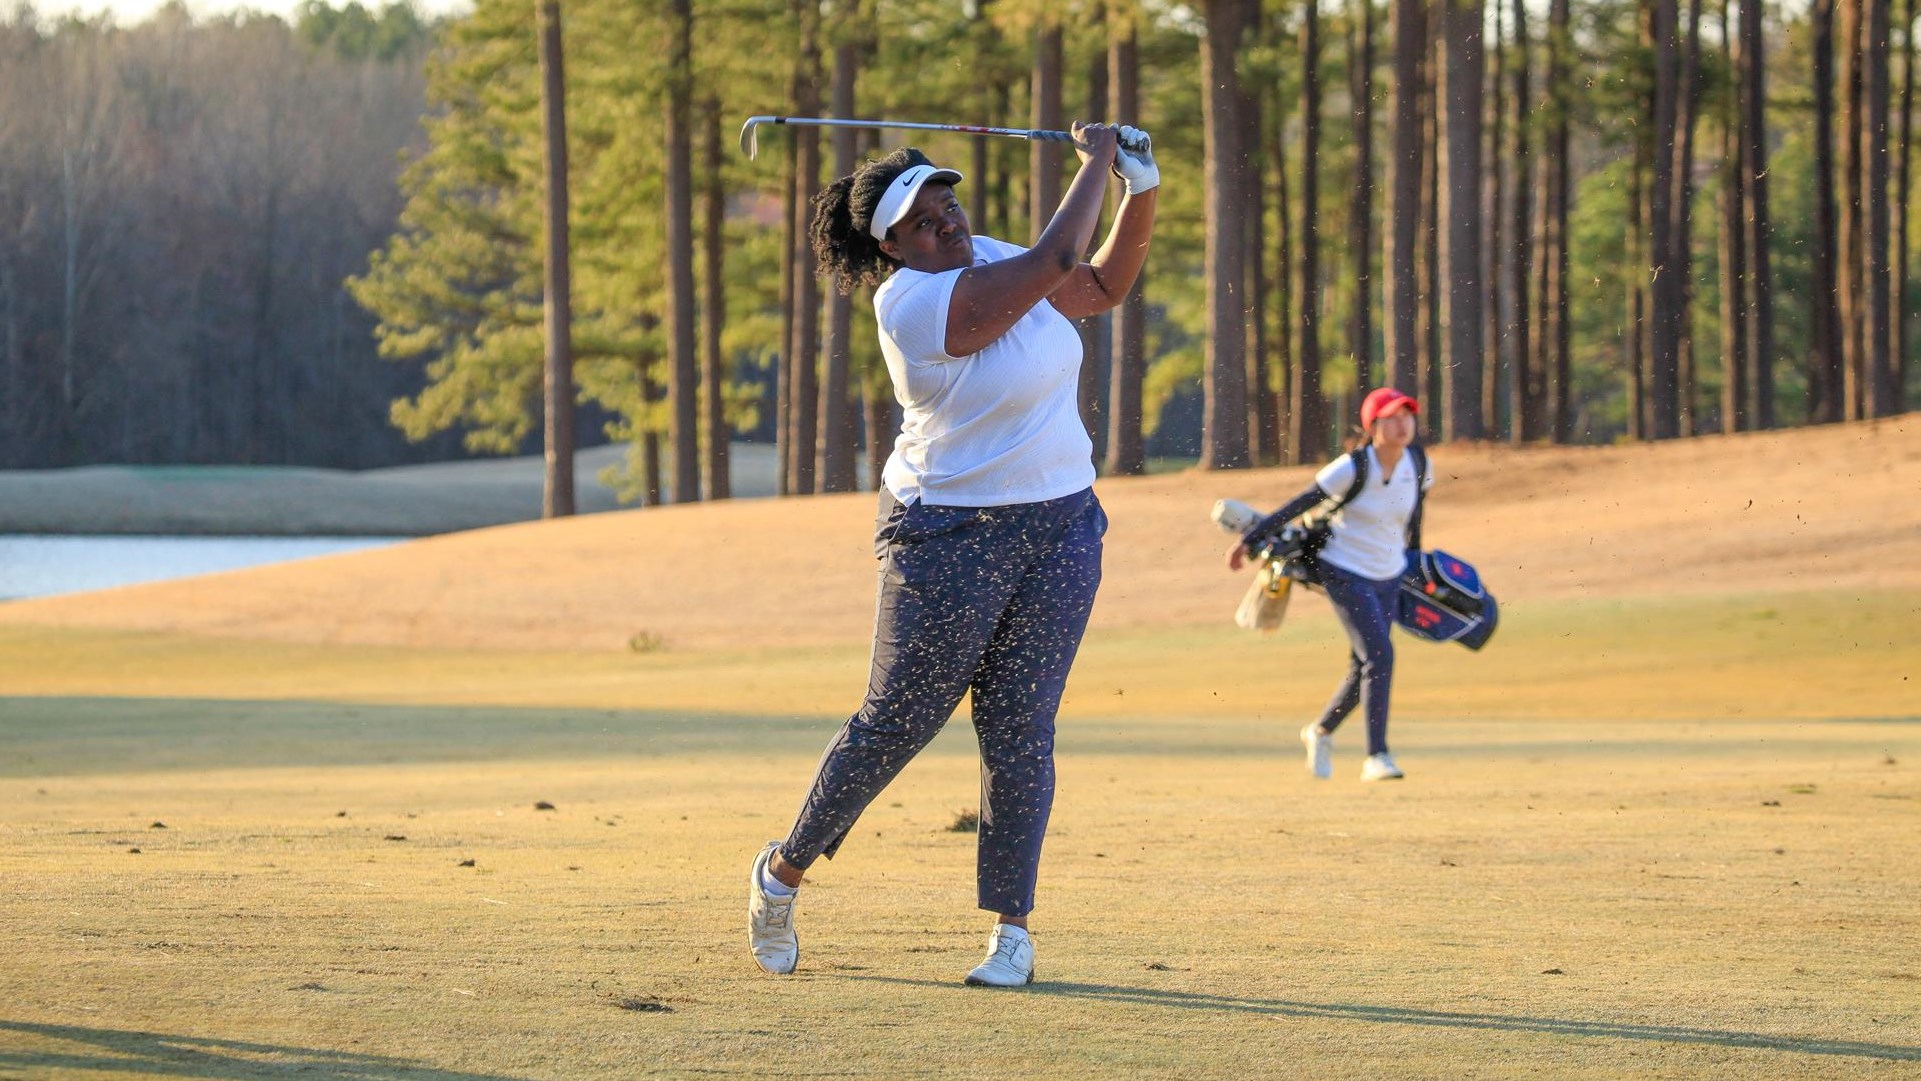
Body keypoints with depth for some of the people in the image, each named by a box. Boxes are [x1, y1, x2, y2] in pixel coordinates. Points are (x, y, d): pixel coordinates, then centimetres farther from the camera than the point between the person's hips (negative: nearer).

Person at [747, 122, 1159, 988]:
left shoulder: (993, 261, 6)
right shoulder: (913, 299, -20)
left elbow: (1104, 284, 18)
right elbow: (1058, 260, -23)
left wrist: (1141, 189, 5)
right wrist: (1095, 162, -9)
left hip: (1060, 528, 6)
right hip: (950, 538, -6)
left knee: (1020, 731, 2)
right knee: (894, 723, 1)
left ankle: (1012, 931, 5)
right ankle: (784, 871, 22)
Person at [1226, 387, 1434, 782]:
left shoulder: (1418, 464, -5)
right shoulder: (1351, 469, -21)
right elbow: (1300, 505, -17)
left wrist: (1410, 555, 24)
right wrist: (1250, 540, -17)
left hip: (1388, 577, 6)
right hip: (1345, 572, -6)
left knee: (1365, 668, 12)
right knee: (1379, 655, -20)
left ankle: (1320, 732, 37)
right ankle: (1377, 757, -20)